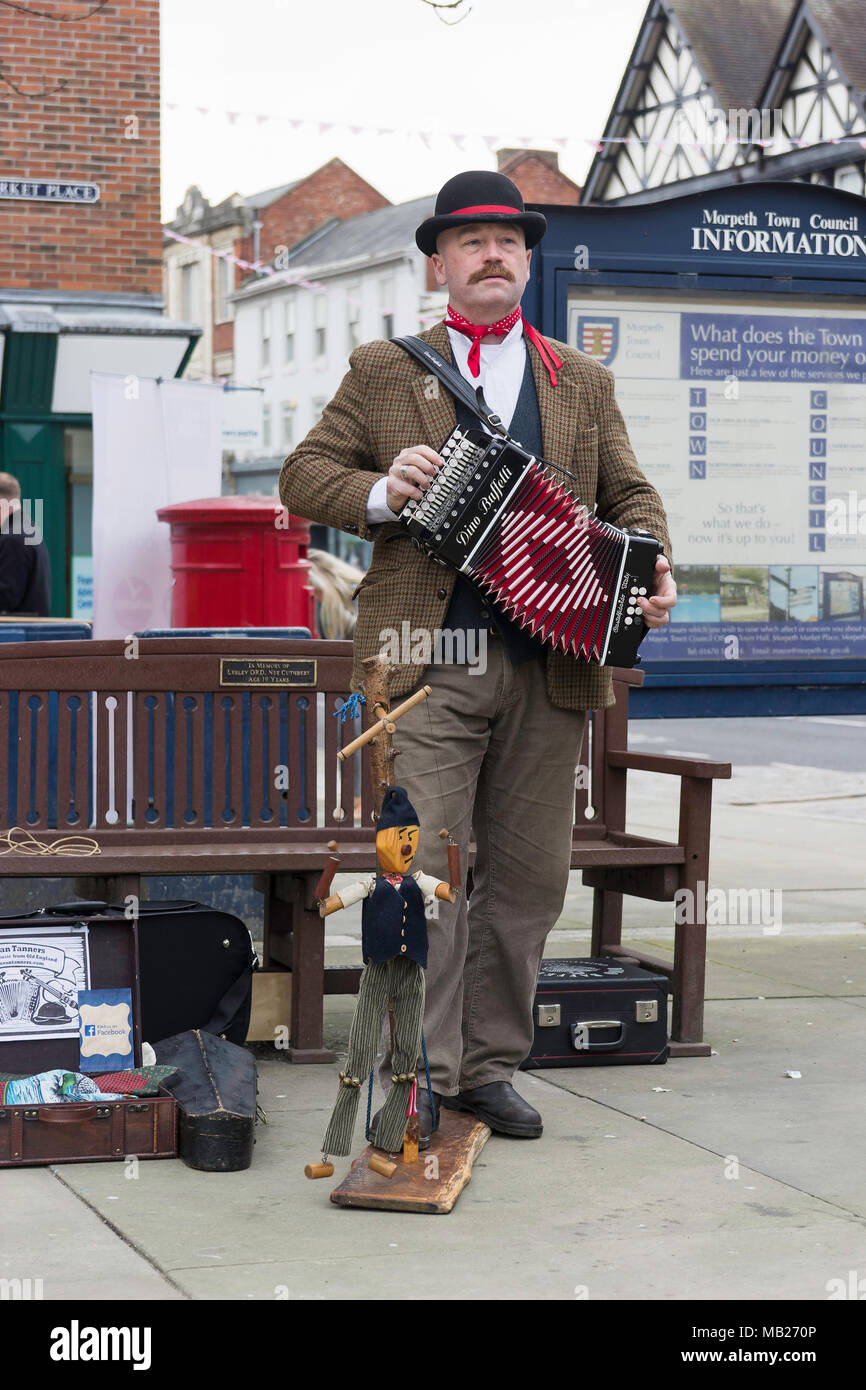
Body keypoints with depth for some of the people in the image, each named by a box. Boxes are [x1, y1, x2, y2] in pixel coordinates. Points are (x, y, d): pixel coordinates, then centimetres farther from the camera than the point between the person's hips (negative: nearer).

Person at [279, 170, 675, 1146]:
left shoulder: (583, 382, 17)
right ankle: (416, 1074, 1)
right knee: (428, 872, -8)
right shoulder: (383, 371, 10)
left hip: (552, 667, 3)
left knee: (527, 877, 7)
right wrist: (380, 493, -10)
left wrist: (653, 568, -4)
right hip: (429, 662, -3)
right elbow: (303, 476, 10)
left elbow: (628, 494, 17)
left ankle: (487, 1066, 18)